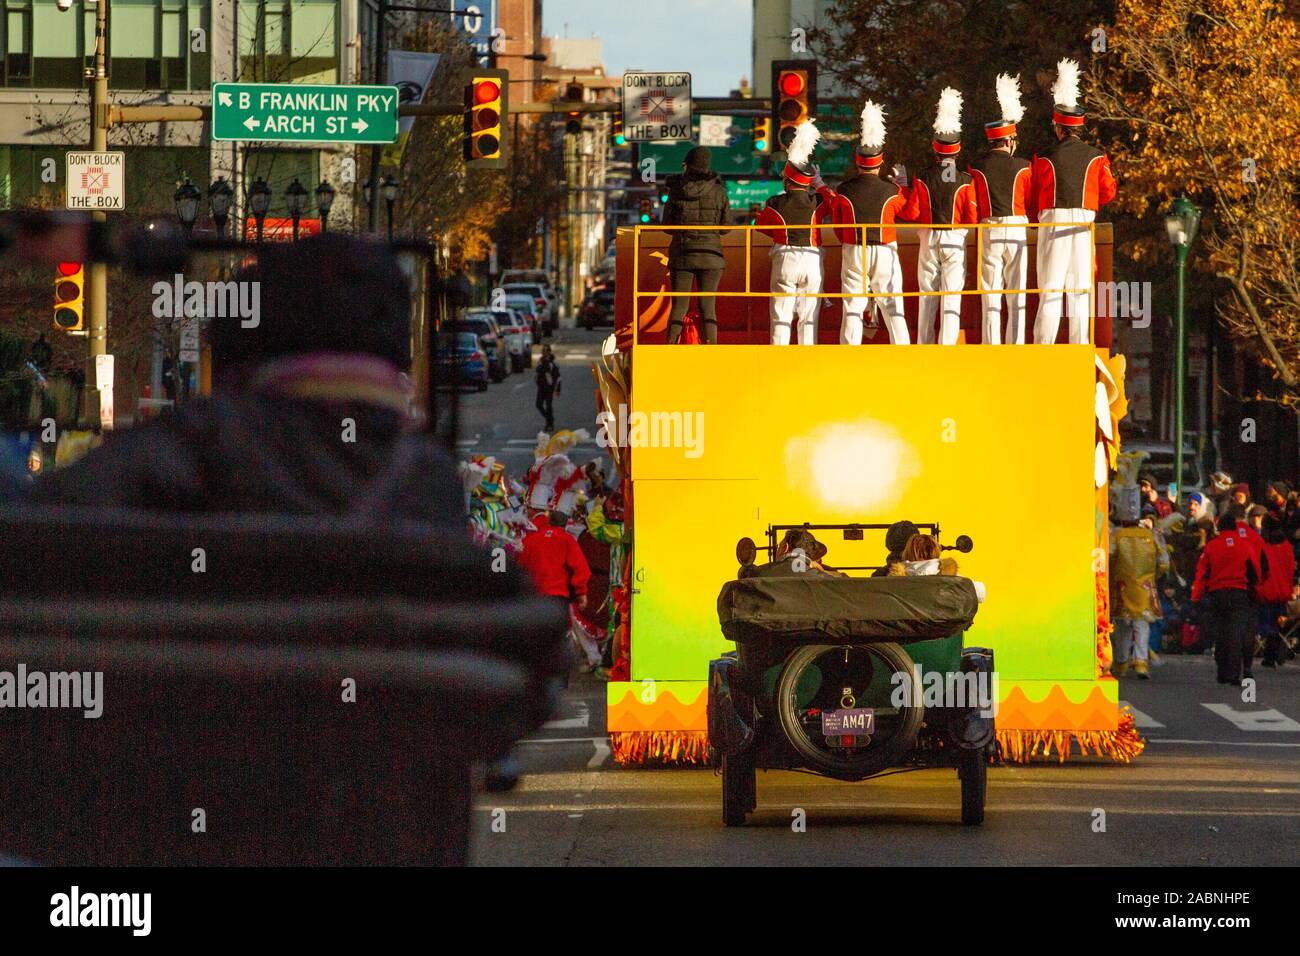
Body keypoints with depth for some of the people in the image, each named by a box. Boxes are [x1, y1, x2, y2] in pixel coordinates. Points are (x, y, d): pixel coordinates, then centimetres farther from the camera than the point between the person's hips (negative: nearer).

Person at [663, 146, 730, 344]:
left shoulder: (676, 191, -3)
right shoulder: (718, 191, -3)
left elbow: (668, 225, 4)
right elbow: (726, 225, 4)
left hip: (681, 254, 0)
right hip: (710, 253, 0)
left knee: (679, 307, 5)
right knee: (708, 307, 3)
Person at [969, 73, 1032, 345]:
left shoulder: (977, 168, 0)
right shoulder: (1023, 167, -1)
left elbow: (971, 207, 4)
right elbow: (1033, 203, 5)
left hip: (989, 231, 0)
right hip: (1017, 229, 0)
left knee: (991, 295, 1)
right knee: (1016, 296, 5)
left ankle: (991, 350, -4)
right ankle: (1016, 349, 2)